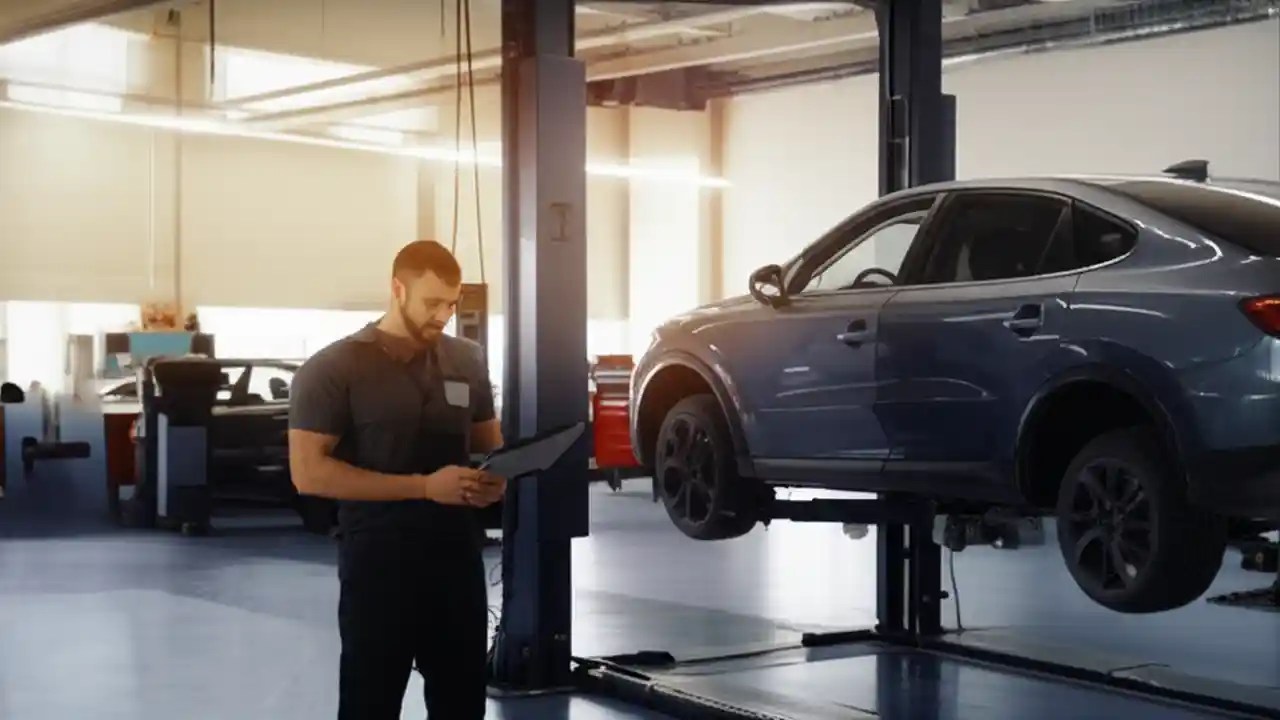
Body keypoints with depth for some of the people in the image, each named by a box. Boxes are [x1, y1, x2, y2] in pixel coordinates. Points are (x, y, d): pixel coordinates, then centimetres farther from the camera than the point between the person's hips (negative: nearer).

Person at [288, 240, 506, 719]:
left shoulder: (467, 362, 9)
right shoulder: (333, 370, -8)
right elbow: (309, 472, -16)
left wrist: (494, 480, -5)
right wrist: (423, 486, -21)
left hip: (459, 558, 5)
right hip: (379, 565, -5)